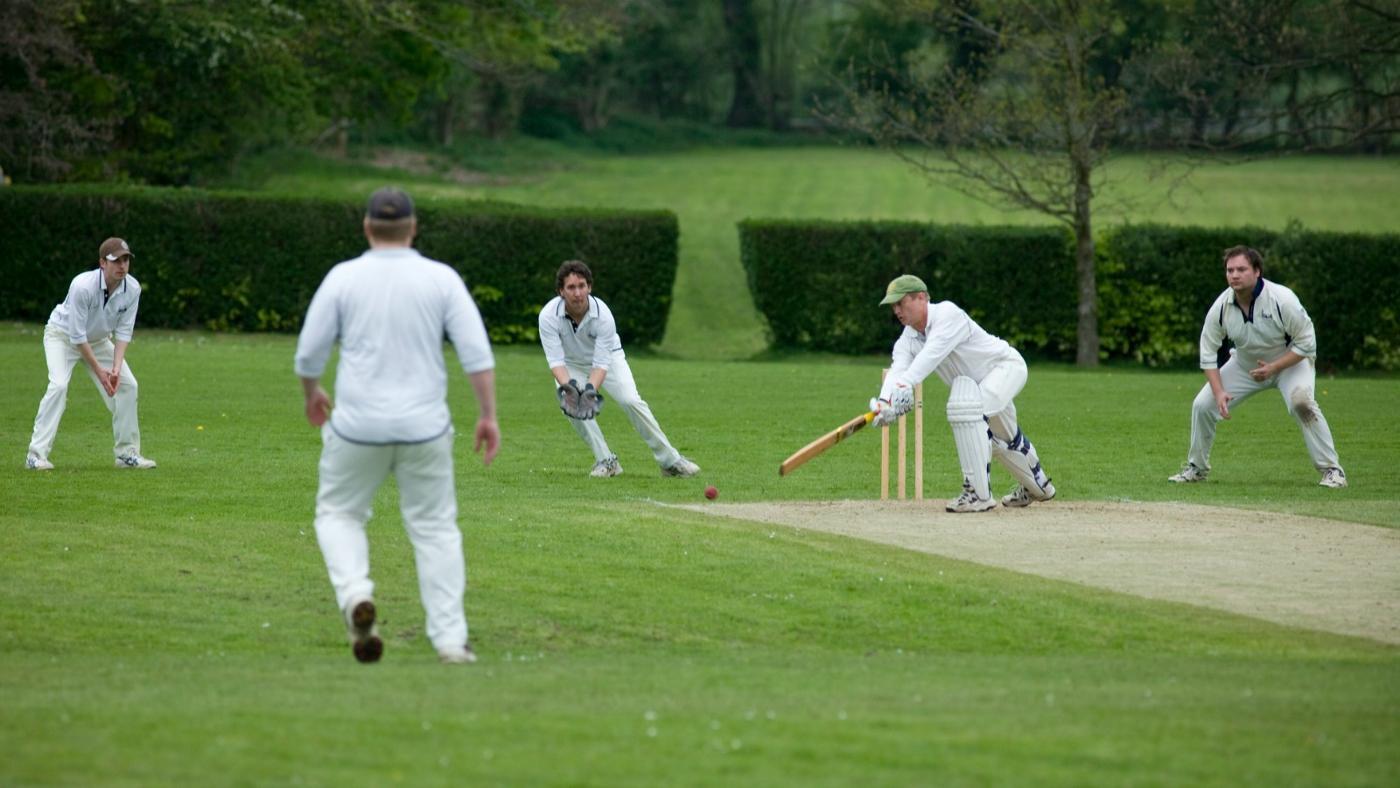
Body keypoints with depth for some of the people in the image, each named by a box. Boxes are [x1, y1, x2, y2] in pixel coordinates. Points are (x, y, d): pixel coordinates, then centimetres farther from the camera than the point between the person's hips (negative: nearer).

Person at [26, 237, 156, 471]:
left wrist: (116, 368, -25)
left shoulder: (132, 289, -19)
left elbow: (123, 331, -14)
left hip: (98, 339, 6)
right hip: (62, 335, -6)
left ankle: (127, 453, 8)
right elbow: (77, 335, -30)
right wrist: (99, 370, -28)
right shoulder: (83, 286, -35)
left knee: (127, 384, -3)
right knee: (59, 385, -25)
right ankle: (36, 455, -25)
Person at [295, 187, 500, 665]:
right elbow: (476, 352, -7)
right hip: (424, 427, 1)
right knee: (435, 527, 11)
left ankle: (355, 593, -10)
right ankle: (450, 637, 6)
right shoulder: (441, 279, 0)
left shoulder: (343, 278, -2)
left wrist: (311, 394, 20)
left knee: (338, 513, 17)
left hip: (358, 424, -1)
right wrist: (488, 415, -1)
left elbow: (309, 353, 1)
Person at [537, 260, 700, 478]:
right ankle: (606, 461, -12)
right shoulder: (548, 316, -31)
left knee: (631, 401, -18)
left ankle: (670, 460, -8)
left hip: (608, 356, -1)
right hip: (571, 364, 1)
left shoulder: (603, 314, -32)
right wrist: (567, 385, -50)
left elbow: (601, 363, -31)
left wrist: (591, 388, -49)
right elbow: (556, 361, -31)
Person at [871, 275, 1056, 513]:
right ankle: (1037, 487, 56)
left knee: (967, 407, -35)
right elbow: (897, 371, -24)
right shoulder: (907, 340, -7)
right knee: (1003, 440, 27)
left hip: (1006, 365, -9)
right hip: (979, 385, 9)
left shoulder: (947, 313, -28)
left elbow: (932, 353, -44)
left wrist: (904, 386, -58)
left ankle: (979, 493, -33)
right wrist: (884, 402, -47)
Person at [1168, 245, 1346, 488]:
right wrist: (1219, 392, -19)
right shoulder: (1221, 307, -18)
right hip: (1244, 365, 4)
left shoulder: (1282, 299, -29)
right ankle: (1196, 468, 17)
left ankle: (1331, 469, -22)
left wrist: (1273, 367, -29)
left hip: (1290, 361, -4)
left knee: (1301, 401, -31)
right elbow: (1208, 353, -8)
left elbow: (1306, 343, -21)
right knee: (1203, 404, -5)